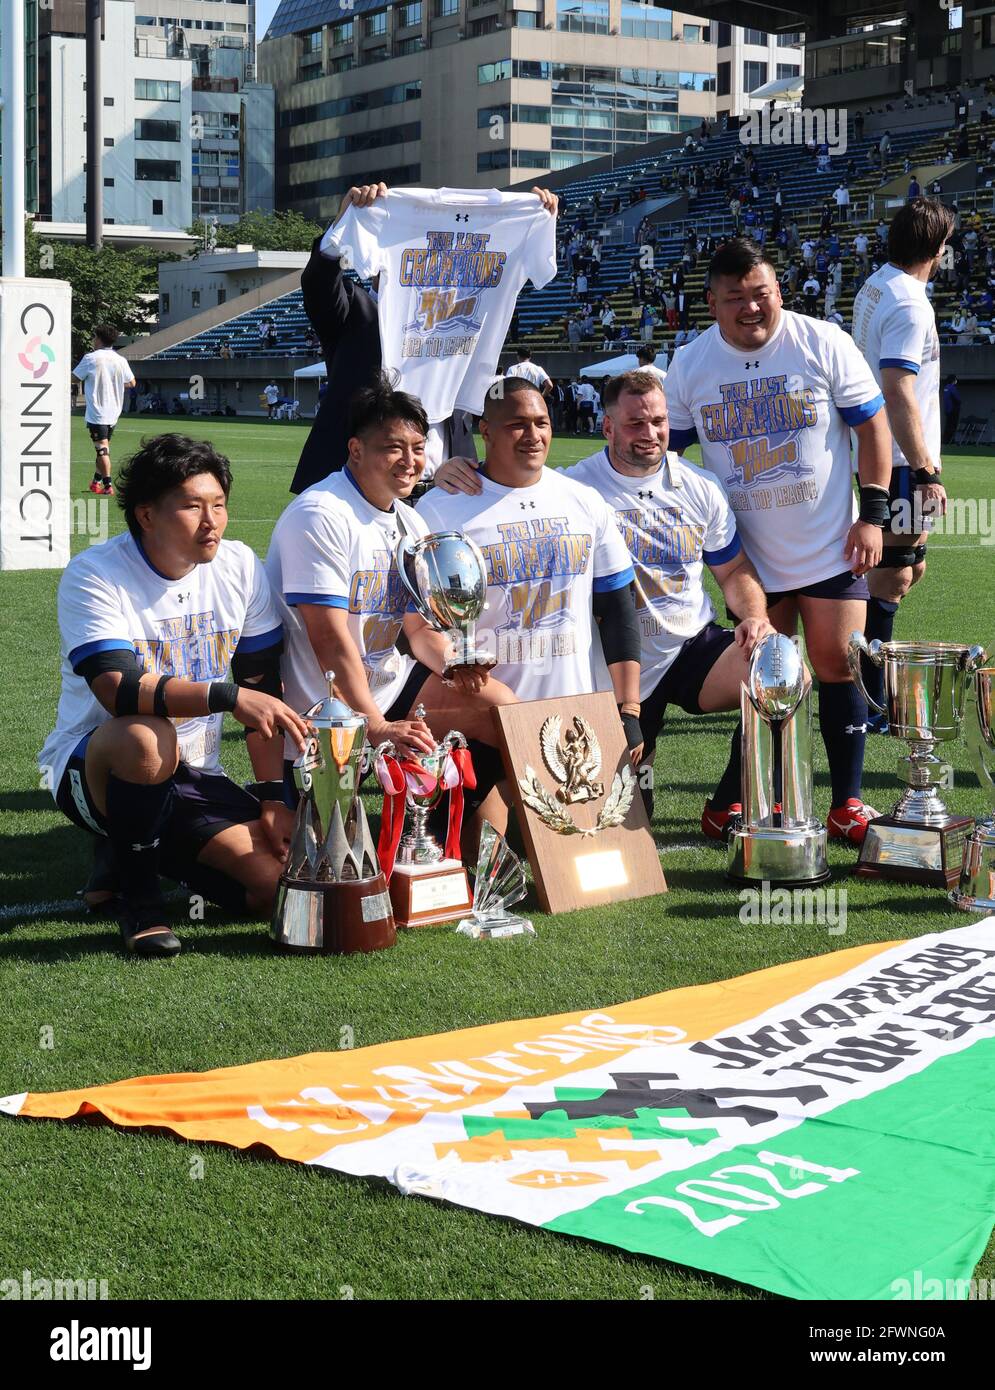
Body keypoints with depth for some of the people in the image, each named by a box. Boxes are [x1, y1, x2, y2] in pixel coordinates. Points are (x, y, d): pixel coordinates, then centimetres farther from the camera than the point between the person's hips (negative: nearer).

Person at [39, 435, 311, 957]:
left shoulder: (240, 567, -1)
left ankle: (149, 847, 16)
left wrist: (273, 795, -3)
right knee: (147, 737, -40)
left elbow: (264, 690, 4)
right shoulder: (95, 575, -17)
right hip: (89, 765, -5)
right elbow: (119, 691, -31)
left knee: (277, 884, -12)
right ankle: (135, 890, -13)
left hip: (192, 776, 5)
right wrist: (229, 696, -40)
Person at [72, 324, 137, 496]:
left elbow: (74, 378, -2)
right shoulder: (121, 360, 1)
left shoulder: (90, 358, -11)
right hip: (114, 411, 5)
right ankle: (96, 481, 28)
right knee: (103, 448, 18)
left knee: (102, 448, -6)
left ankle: (108, 486, -11)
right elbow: (132, 383, 10)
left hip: (96, 412, -5)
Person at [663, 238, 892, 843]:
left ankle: (848, 804, 6)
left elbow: (872, 426, -2)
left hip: (831, 547, -2)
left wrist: (873, 514, -7)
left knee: (838, 665, -4)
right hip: (750, 556, 2)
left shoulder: (824, 343, -7)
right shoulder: (690, 366, 0)